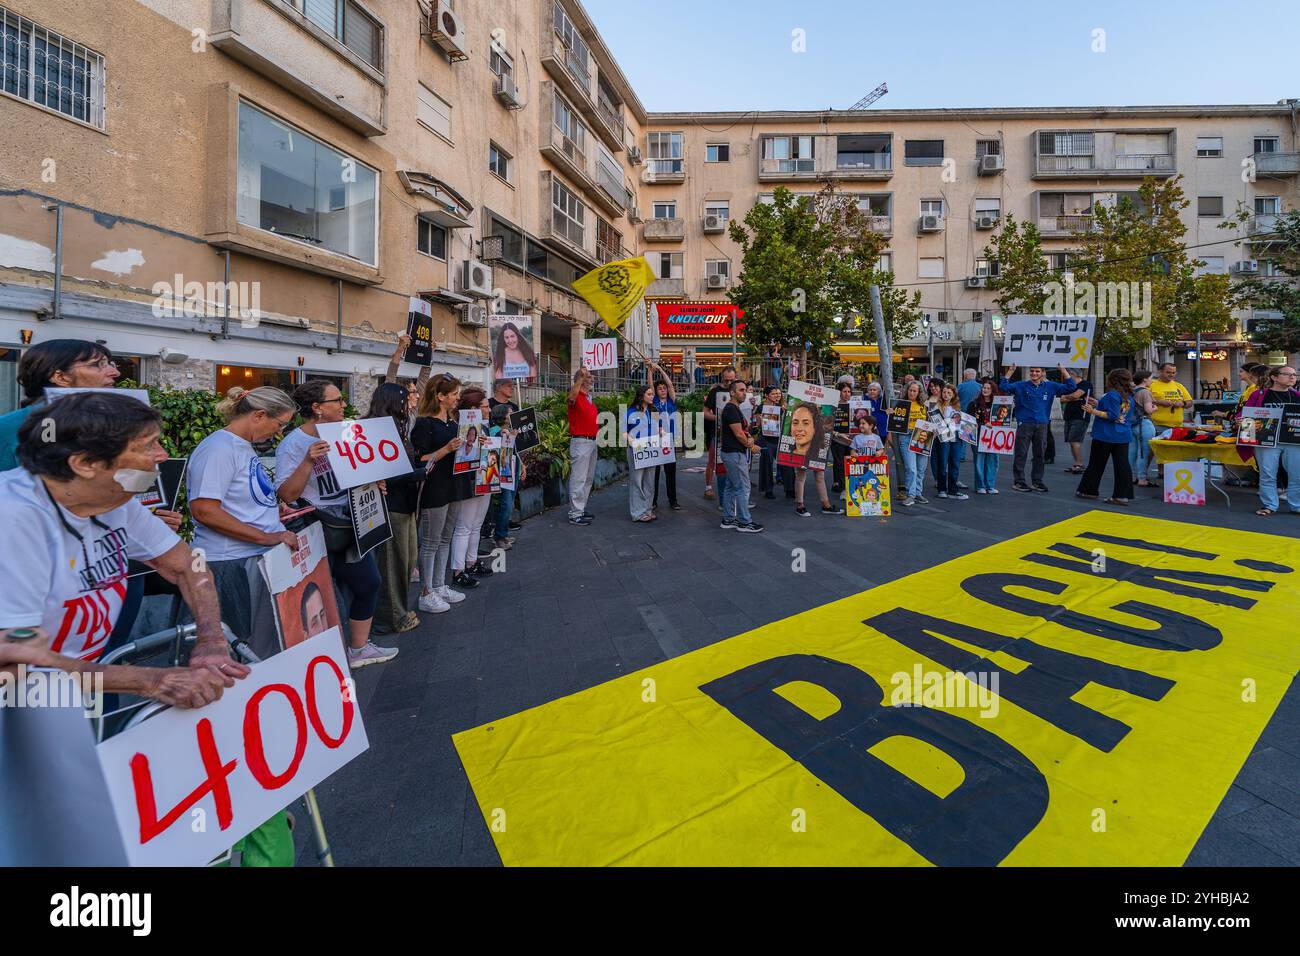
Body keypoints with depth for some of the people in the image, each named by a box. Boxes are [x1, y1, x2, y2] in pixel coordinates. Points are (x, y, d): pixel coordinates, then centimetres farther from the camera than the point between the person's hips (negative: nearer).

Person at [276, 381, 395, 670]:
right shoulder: (292, 445, -15)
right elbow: (286, 495, -21)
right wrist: (308, 462, -32)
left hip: (351, 525, 8)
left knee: (369, 583, 14)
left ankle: (359, 649, 31)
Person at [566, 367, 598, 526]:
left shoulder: (590, 398, 17)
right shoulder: (576, 397, -11)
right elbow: (571, 397, -36)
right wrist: (581, 377, -39)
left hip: (592, 441, 10)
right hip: (580, 442, -10)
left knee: (588, 478, 15)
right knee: (578, 479, -7)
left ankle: (581, 508, 26)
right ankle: (575, 514, -2)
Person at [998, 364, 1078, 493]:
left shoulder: (1050, 386, 10)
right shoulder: (1021, 385, 1)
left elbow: (1070, 387, 9)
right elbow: (1003, 386, -9)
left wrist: (1063, 370, 1)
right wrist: (1010, 371, -15)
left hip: (1042, 425, 4)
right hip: (1024, 424, -4)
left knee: (1040, 455, 9)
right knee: (1021, 454, -2)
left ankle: (1037, 481, 19)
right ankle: (1018, 482, 5)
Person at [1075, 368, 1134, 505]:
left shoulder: (1112, 394, -14)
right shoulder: (1129, 396, 11)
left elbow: (1111, 415, -19)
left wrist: (1093, 411, -16)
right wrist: (1098, 404, 20)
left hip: (1106, 436, -7)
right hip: (1123, 436, 7)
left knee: (1096, 464, 6)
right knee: (1122, 465, 3)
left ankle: (1088, 490, 16)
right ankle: (1122, 495, 2)